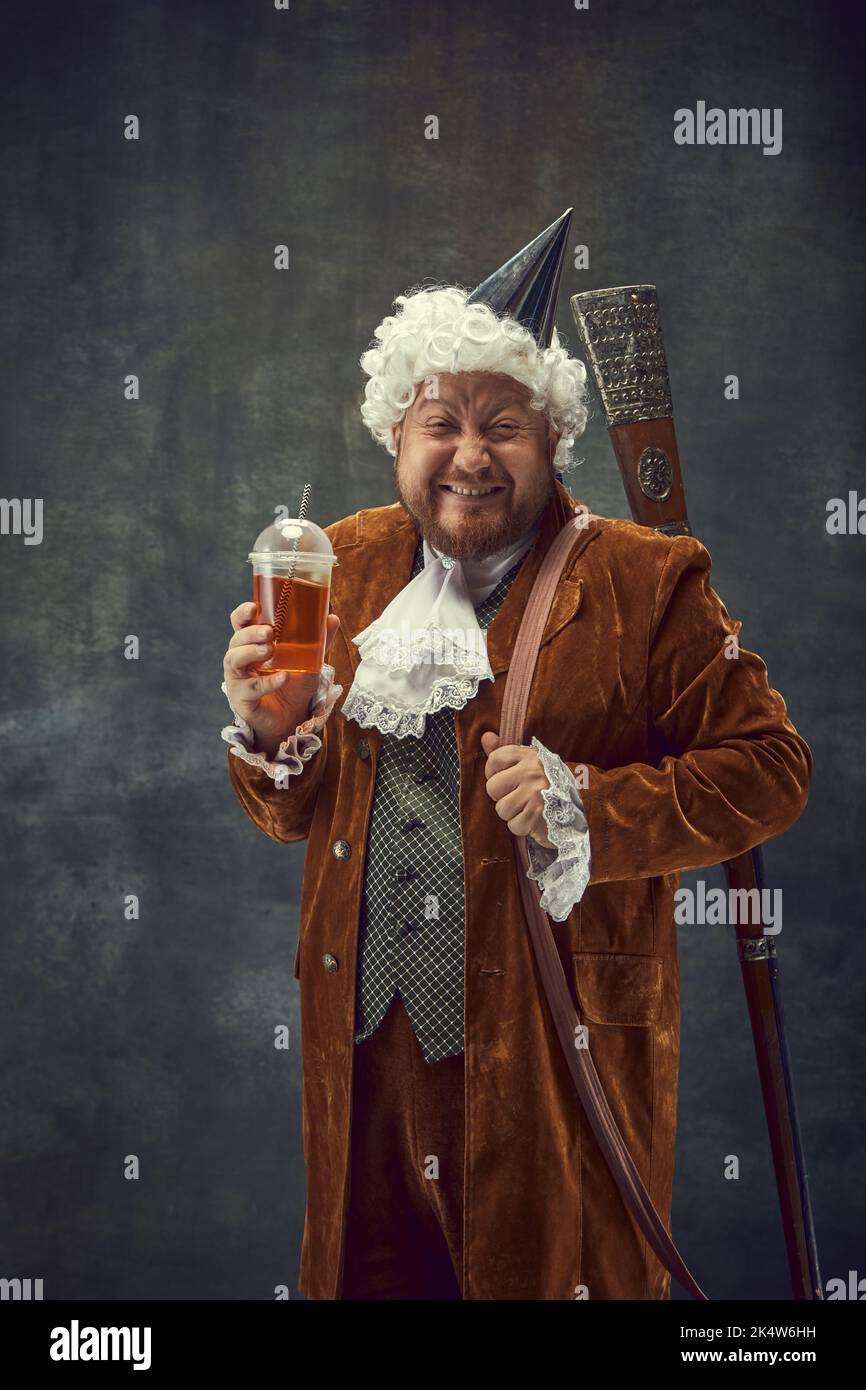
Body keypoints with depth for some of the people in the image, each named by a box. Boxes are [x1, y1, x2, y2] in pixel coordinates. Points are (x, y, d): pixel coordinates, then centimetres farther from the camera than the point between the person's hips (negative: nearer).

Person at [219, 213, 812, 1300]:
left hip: (556, 1049, -4)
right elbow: (296, 813, 13)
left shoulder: (644, 582, -6)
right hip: (364, 1038, 4)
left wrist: (591, 808, -19)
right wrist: (270, 731, -9)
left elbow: (769, 768, -6)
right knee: (370, 1271, 17)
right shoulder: (347, 565, 7)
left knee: (559, 1274, 9)